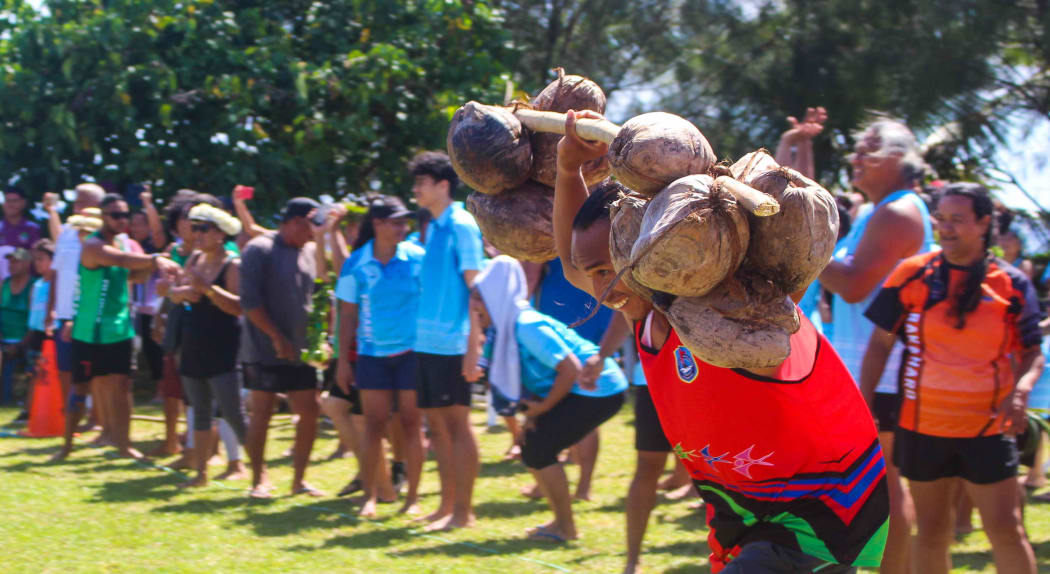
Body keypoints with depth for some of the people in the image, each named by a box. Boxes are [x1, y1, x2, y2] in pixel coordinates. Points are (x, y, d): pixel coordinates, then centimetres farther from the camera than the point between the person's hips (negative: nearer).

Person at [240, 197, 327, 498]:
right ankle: (259, 479, 11)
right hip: (265, 350, -6)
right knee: (262, 413, -1)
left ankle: (299, 479, 12)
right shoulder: (259, 250, -8)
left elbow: (316, 297, 17)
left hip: (301, 351, 6)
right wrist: (277, 337, -16)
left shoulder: (310, 252, 11)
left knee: (310, 411, 2)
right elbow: (249, 301, -13)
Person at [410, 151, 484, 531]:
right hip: (427, 341, 8)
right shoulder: (433, 227, 15)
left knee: (457, 421, -4)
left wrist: (473, 346, -18)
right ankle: (448, 505, 19)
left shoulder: (461, 226, -9)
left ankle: (463, 511, 0)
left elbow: (475, 286, -13)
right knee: (437, 424, 11)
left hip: (452, 342, -8)